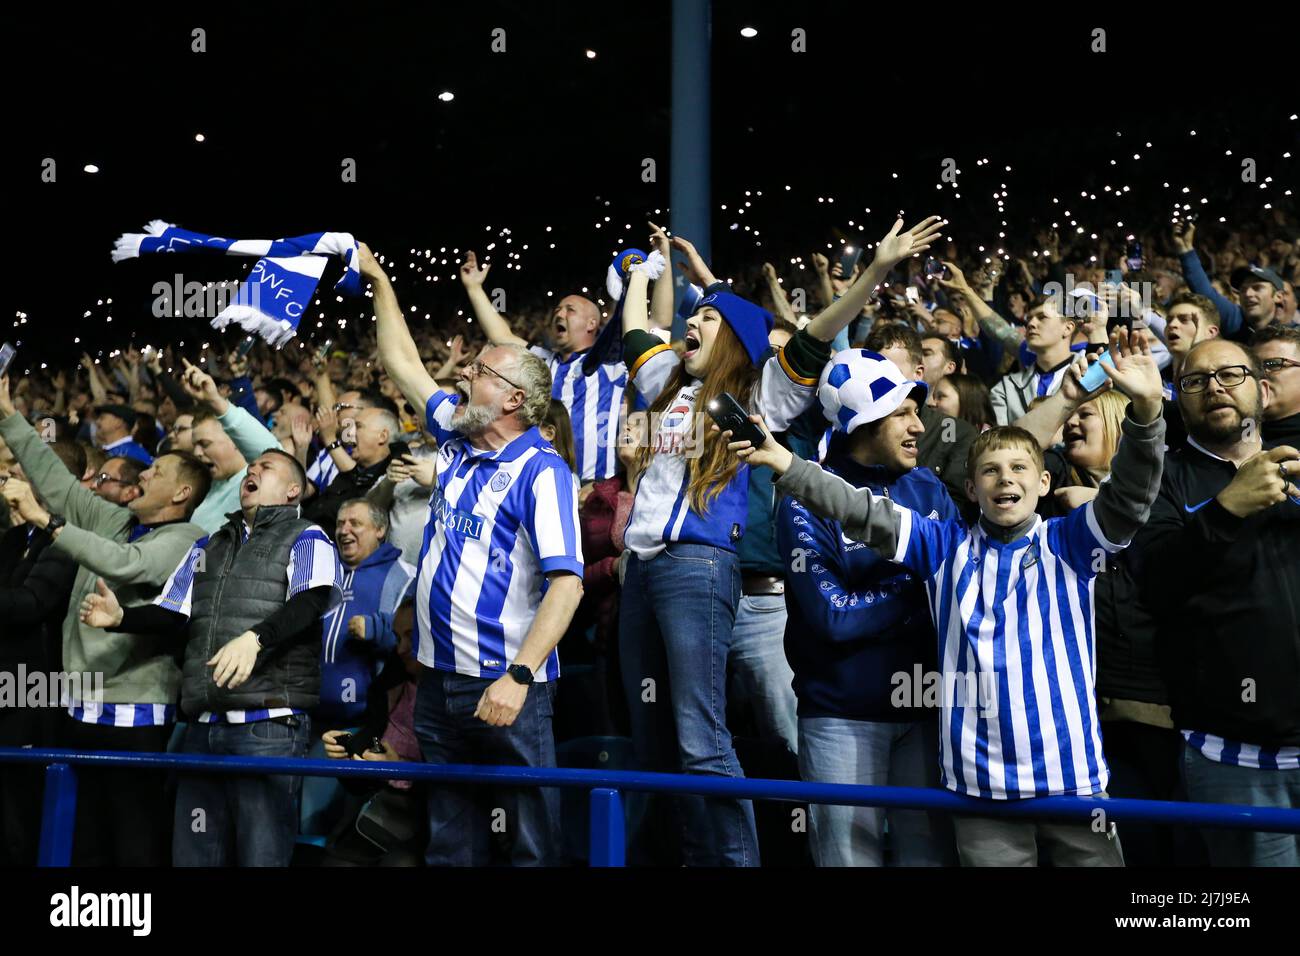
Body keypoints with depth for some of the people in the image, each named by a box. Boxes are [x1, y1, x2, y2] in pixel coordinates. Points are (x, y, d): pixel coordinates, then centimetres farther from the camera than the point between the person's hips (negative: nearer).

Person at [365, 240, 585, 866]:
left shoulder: (541, 470, -12)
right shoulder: (455, 442, 10)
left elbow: (566, 583, -20)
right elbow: (403, 364, 22)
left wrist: (519, 676, -28)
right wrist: (379, 279, 23)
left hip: (506, 684, -7)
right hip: (439, 676, 7)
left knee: (531, 839, 2)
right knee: (448, 839, 16)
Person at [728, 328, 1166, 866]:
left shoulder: (1070, 543, 5)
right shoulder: (946, 547, 8)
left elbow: (1129, 496, -9)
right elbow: (866, 515, 1)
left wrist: (1145, 410, -27)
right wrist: (787, 466, -10)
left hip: (1071, 771, 0)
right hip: (981, 780, 0)